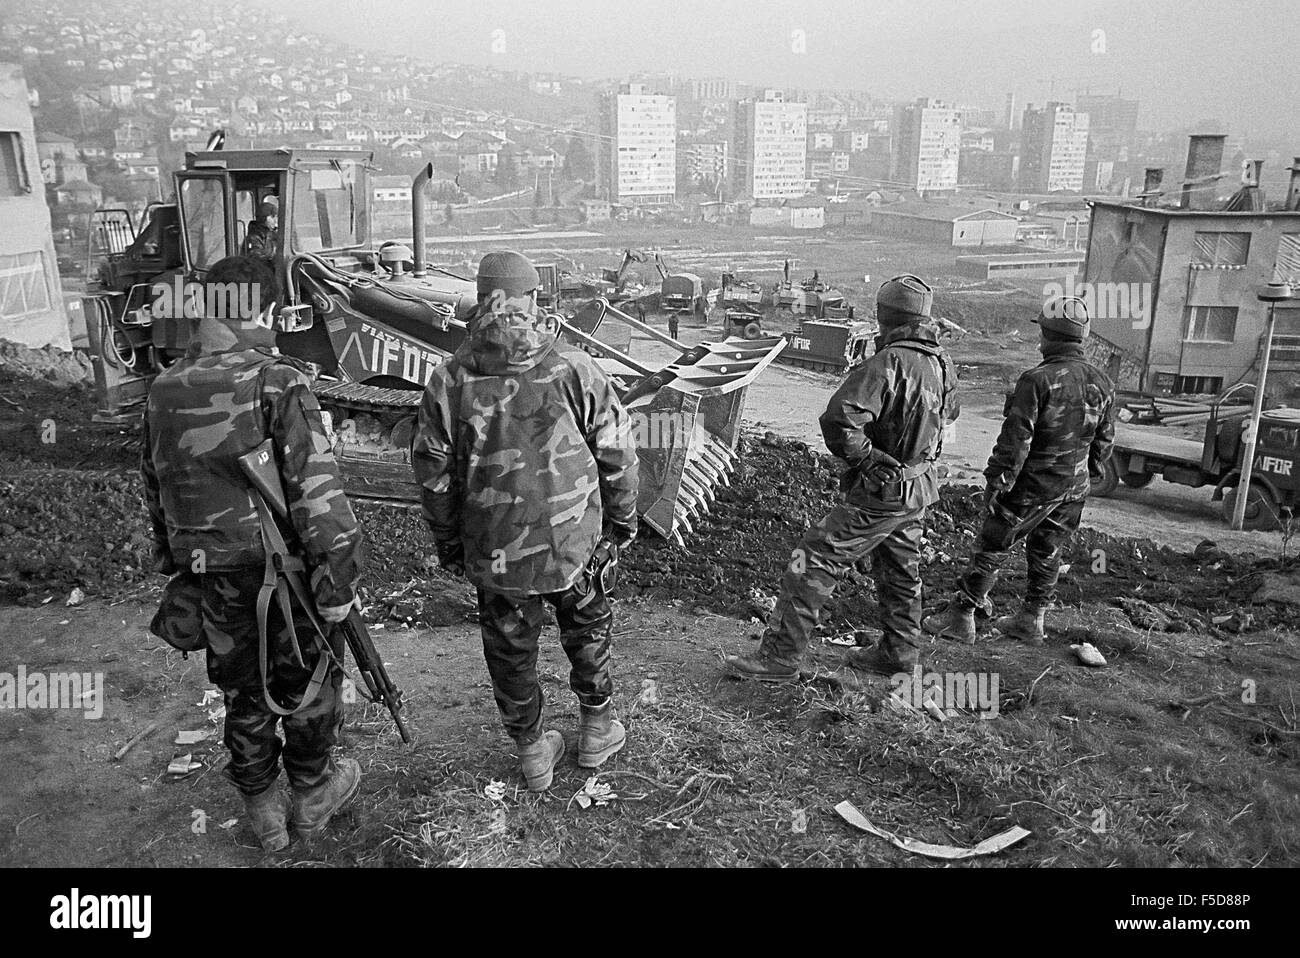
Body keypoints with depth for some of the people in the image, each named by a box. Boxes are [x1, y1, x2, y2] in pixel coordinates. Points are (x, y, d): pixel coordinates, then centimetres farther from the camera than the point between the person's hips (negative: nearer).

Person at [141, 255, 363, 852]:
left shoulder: (166, 387, 3)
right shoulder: (277, 381, -17)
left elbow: (154, 486, 12)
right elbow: (315, 489, -22)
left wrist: (175, 563, 23)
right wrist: (339, 576, -17)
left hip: (214, 579, 5)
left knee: (243, 694, 20)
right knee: (309, 686, 17)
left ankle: (263, 811, 35)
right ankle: (311, 796, 34)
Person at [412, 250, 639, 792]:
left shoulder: (448, 383, -8)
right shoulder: (574, 370, -12)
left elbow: (434, 477, -1)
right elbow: (618, 455, -5)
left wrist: (448, 545, 13)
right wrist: (622, 523, 10)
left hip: (494, 552, 1)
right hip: (574, 542, 0)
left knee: (510, 649, 18)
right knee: (586, 629, 23)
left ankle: (533, 754, 34)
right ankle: (597, 732, 39)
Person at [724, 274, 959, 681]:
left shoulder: (889, 363, -23)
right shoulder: (942, 363, 3)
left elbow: (839, 418, -33)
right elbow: (947, 413, 24)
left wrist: (864, 458, -17)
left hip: (881, 491, -9)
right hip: (919, 488, 9)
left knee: (812, 564, -4)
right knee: (899, 569, 23)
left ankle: (780, 657, 1)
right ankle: (898, 651, 37)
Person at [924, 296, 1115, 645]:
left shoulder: (1037, 380, -20)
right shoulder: (1102, 384, 3)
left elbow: (1015, 439, -19)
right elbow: (1104, 440, 11)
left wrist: (997, 481, -13)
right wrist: (1090, 473, 24)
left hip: (1032, 485, -6)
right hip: (1073, 488, 6)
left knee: (991, 548, 4)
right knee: (1046, 554, 18)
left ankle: (961, 617, 11)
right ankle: (1031, 621, 28)